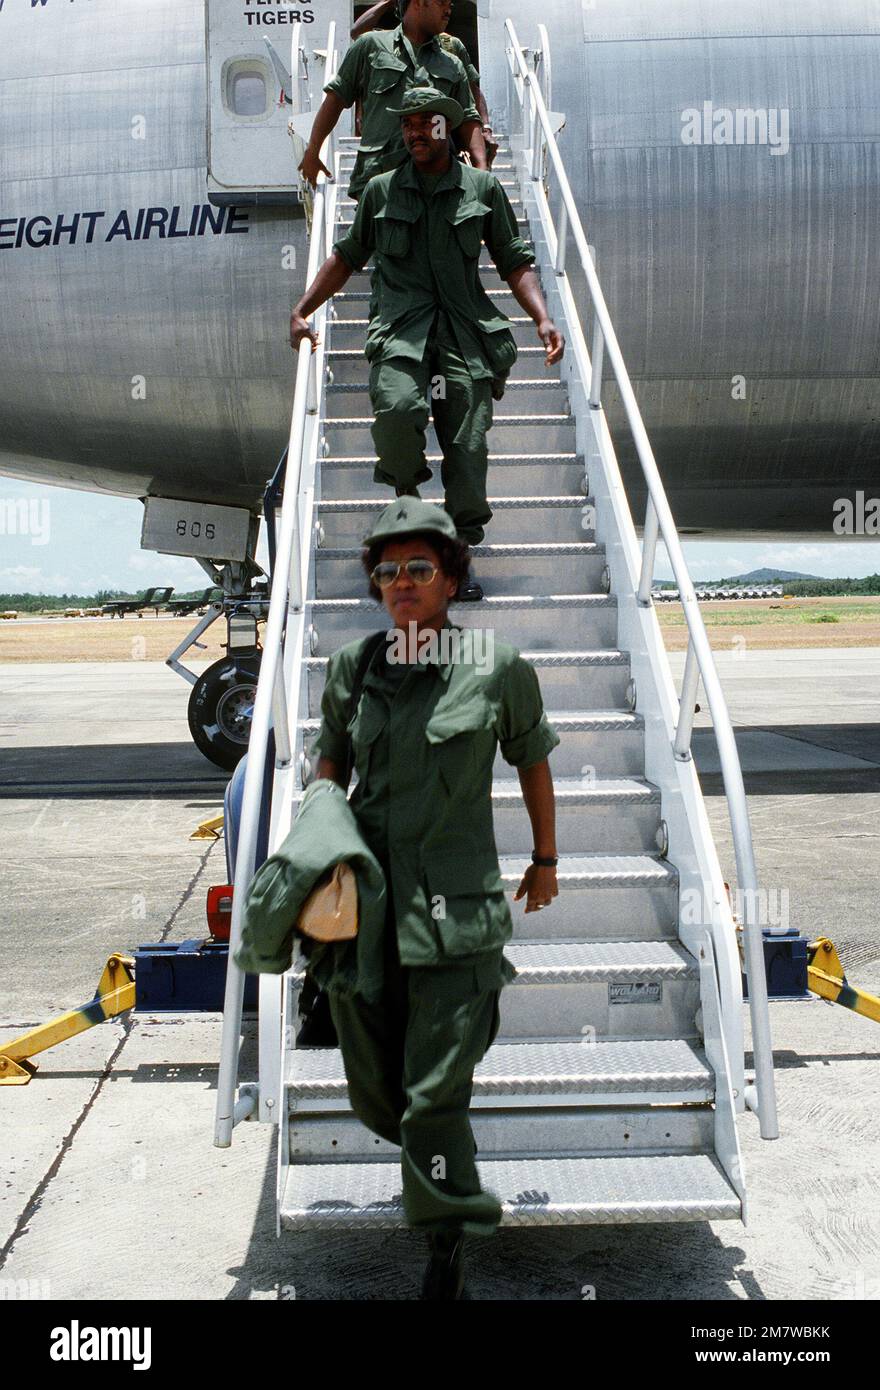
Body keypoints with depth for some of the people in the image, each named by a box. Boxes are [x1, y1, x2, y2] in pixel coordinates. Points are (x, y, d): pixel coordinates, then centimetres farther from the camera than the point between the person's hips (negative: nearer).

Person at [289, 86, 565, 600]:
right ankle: (407, 487, 3)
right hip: (400, 325, 0)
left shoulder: (484, 188, 13)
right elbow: (347, 256, 24)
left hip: (465, 328, 0)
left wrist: (543, 318, -1)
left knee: (467, 445, -10)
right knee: (396, 409, -30)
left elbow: (515, 261, 13)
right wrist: (303, 310, 16)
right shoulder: (382, 191, 16)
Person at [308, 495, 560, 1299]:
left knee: (437, 1092, -2)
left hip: (453, 904, -3)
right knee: (376, 1094, 13)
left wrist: (546, 860, 18)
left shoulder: (498, 671, -4)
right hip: (364, 897, 4)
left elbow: (533, 762, 11)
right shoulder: (353, 669, 4)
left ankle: (448, 1249, 21)